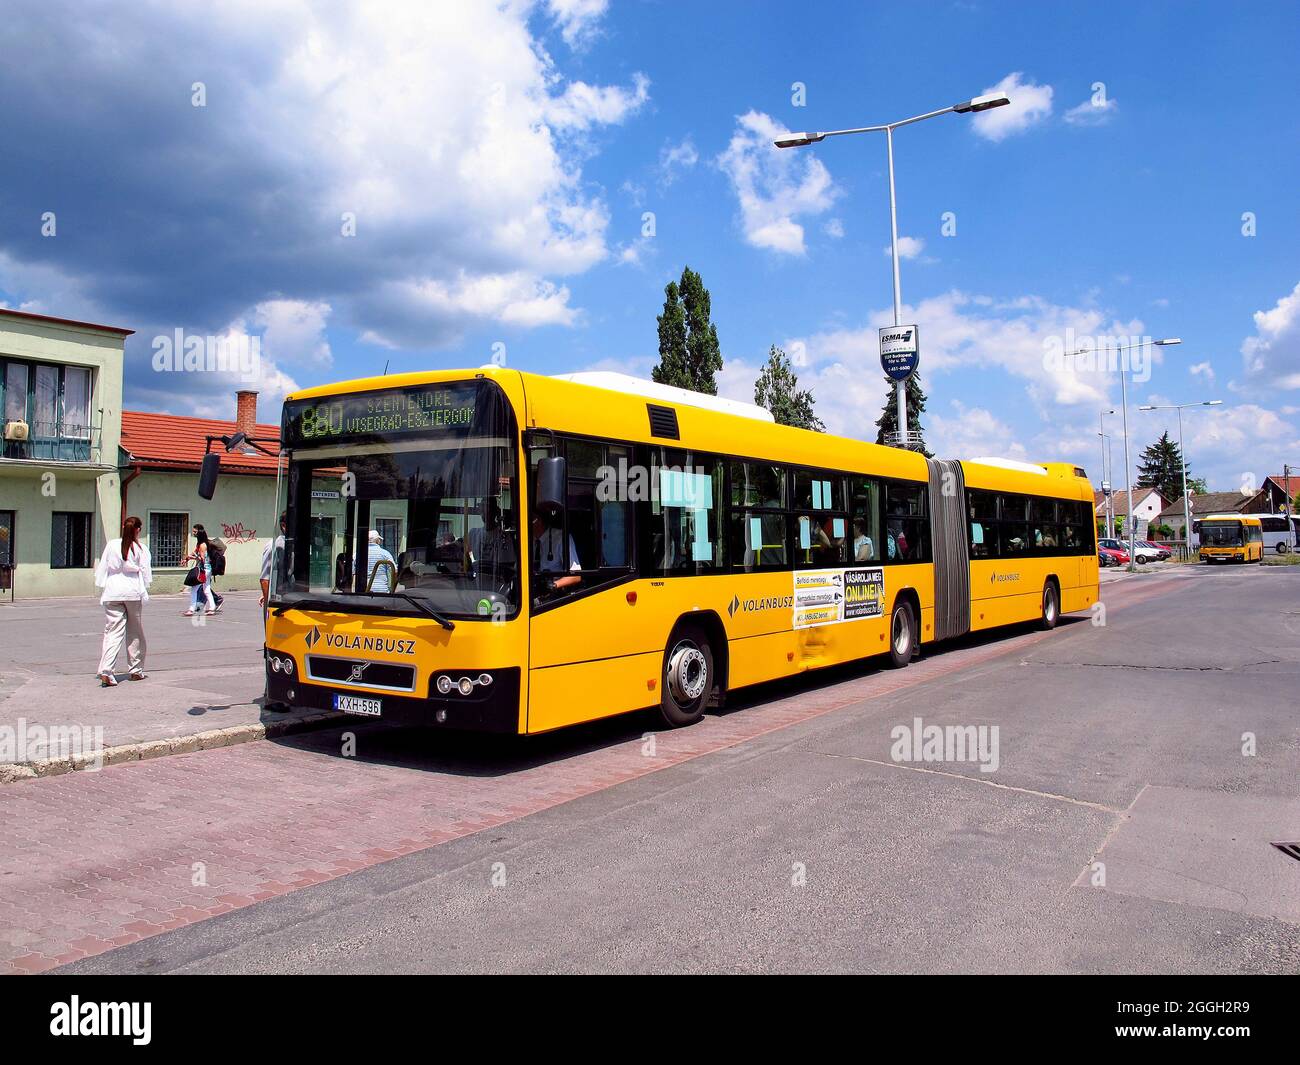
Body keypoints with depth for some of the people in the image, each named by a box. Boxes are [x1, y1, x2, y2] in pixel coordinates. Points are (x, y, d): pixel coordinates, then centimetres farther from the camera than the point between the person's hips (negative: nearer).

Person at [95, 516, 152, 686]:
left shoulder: (111, 545, 2)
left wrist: (103, 586, 17)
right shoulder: (141, 549, -3)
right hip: (133, 592, -1)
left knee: (112, 632, -1)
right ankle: (136, 670, 20)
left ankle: (106, 670, -17)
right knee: (135, 633, 12)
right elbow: (145, 572, -1)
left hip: (112, 592, 1)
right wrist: (143, 591, 11)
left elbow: (102, 568, 7)